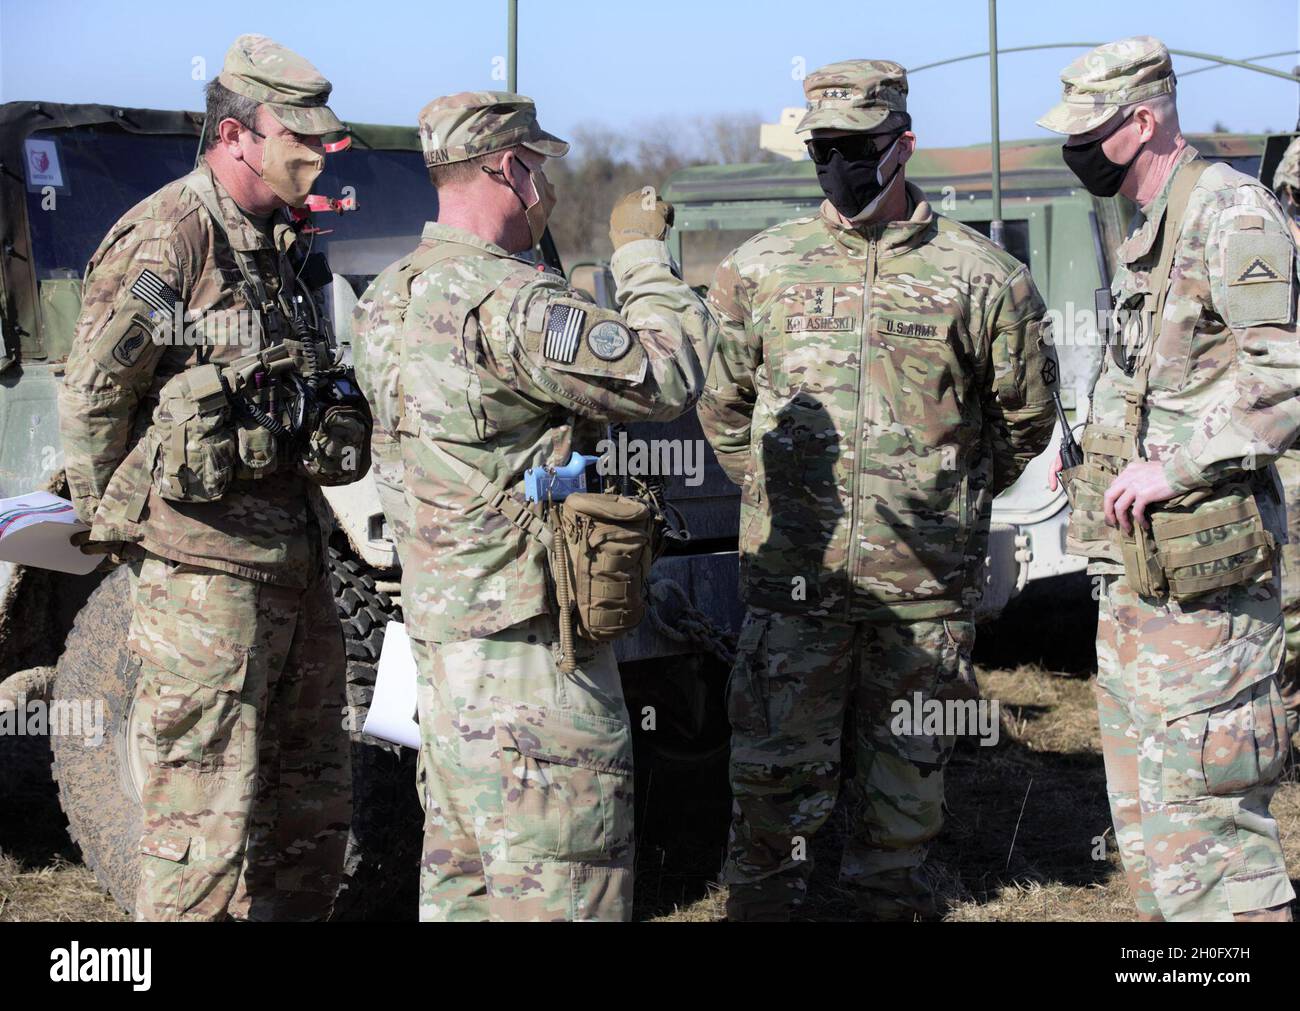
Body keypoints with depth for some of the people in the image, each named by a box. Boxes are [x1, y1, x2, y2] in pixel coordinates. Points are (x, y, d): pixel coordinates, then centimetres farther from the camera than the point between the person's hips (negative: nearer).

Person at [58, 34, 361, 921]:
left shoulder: (280, 243, 14)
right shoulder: (170, 235, -13)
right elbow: (90, 399, -10)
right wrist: (114, 524, -4)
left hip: (294, 557, 9)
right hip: (205, 565, -9)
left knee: (314, 812, 16)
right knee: (205, 826, -5)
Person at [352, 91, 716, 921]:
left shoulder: (391, 299, 10)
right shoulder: (504, 302, -21)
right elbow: (670, 376, -21)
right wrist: (641, 252, -7)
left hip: (441, 625, 10)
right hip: (529, 644, -10)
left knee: (461, 868, 18)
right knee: (562, 889, -4)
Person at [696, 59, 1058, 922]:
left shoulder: (979, 275, -1)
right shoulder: (759, 270, 4)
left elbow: (1025, 413, 10)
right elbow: (722, 405, 16)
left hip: (929, 576, 0)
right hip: (795, 566, 0)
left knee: (910, 757, 12)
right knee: (777, 756, 3)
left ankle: (891, 890, 29)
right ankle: (761, 898, 18)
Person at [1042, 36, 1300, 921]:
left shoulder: (1228, 211, -14)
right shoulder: (1149, 233, 17)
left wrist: (1176, 465, -22)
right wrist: (1101, 461, 15)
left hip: (1201, 562, -10)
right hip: (1136, 563, 10)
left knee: (1205, 808, -10)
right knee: (1146, 811, 16)